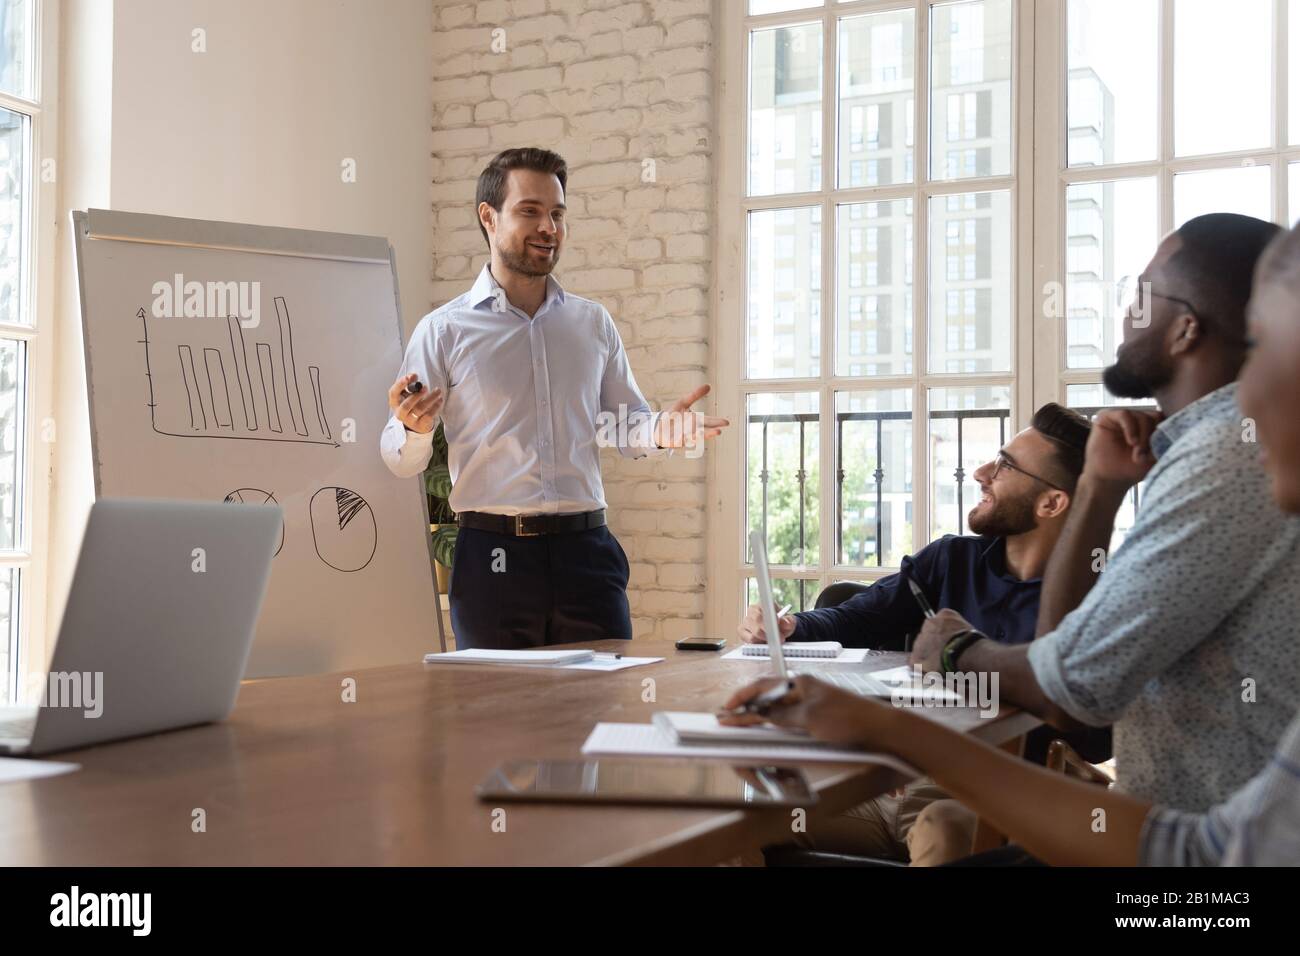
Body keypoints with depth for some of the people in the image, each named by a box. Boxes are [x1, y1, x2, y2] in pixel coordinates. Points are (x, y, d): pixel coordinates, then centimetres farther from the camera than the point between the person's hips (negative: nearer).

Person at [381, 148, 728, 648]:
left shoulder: (593, 322, 12)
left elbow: (624, 424, 17)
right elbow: (401, 462, 2)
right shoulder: (444, 330, 1)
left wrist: (661, 429, -5)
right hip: (492, 555, -3)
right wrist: (414, 429, -21)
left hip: (585, 550, 3)